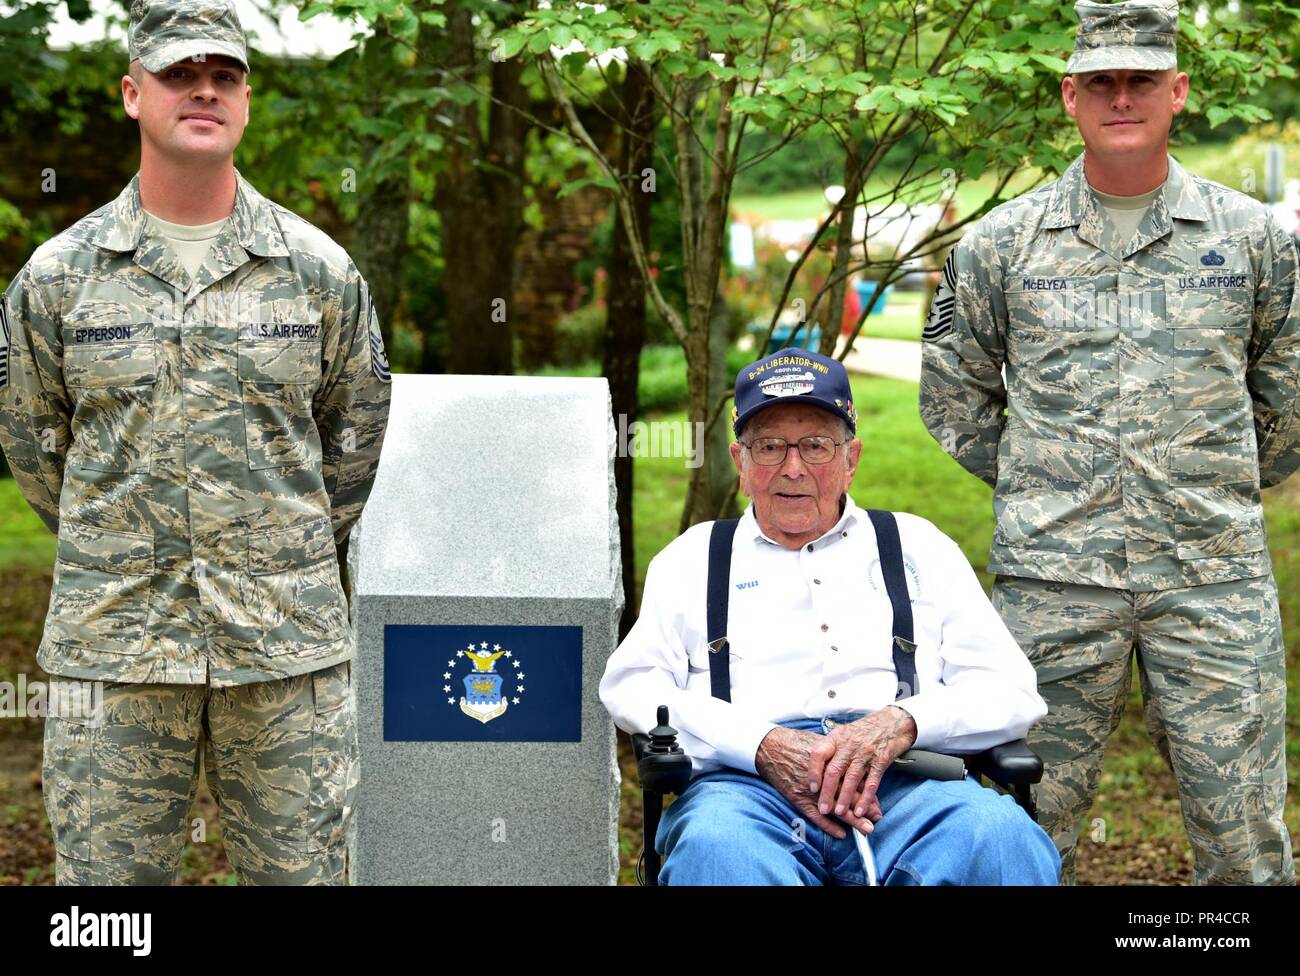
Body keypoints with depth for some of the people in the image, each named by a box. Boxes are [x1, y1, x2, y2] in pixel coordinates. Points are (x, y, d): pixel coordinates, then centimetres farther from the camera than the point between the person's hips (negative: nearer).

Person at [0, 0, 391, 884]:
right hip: (114, 643, 0)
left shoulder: (318, 269, 3)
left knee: (301, 868, 8)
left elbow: (357, 426, 15)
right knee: (108, 873, 6)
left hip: (289, 642, 0)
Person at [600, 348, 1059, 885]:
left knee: (1000, 834, -34)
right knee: (715, 845, -39)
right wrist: (764, 745, -8)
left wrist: (902, 722, -8)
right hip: (746, 784, -1)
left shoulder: (920, 547, 24)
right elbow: (630, 685, 9)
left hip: (904, 785, 1)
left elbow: (1012, 691, 14)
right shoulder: (692, 557, 24)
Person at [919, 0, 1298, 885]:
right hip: (1052, 579, 0)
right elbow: (954, 395, 15)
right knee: (1034, 827, 6)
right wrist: (1031, 487, 11)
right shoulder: (1003, 244, 5)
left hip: (1214, 578, 0)